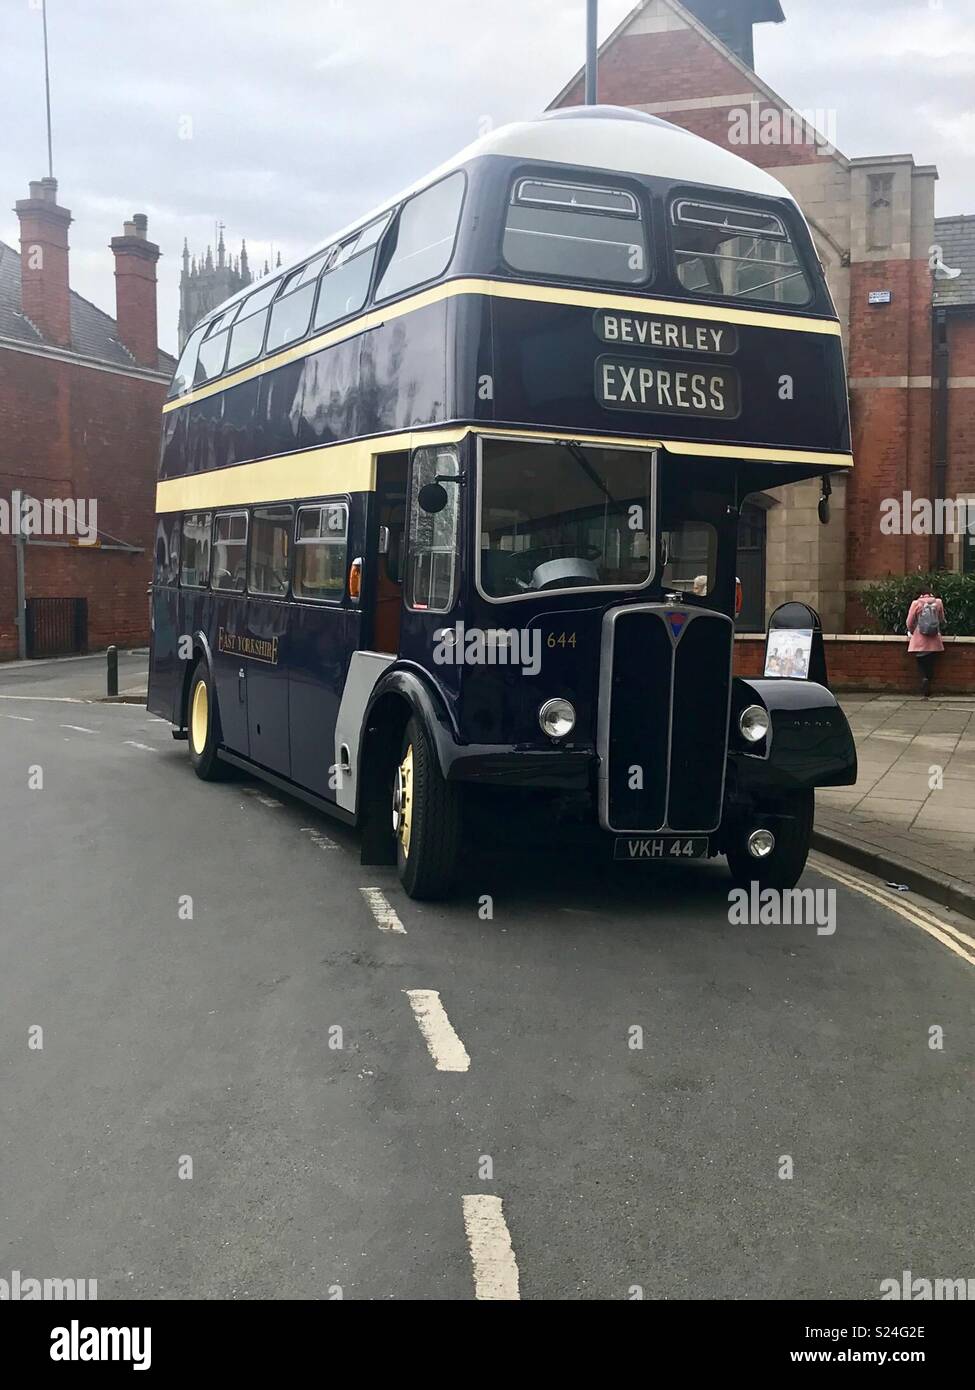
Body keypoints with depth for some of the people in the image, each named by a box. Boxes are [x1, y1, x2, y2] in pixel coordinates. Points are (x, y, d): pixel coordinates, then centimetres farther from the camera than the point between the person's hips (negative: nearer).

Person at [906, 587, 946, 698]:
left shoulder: (916, 603, -6)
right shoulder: (938, 602, 0)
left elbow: (910, 622, -1)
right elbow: (942, 620, 13)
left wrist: (911, 632, 19)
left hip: (919, 641, -2)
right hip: (934, 642, 2)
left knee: (921, 663, 11)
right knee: (930, 664, 10)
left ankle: (924, 678, -19)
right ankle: (927, 693, 10)